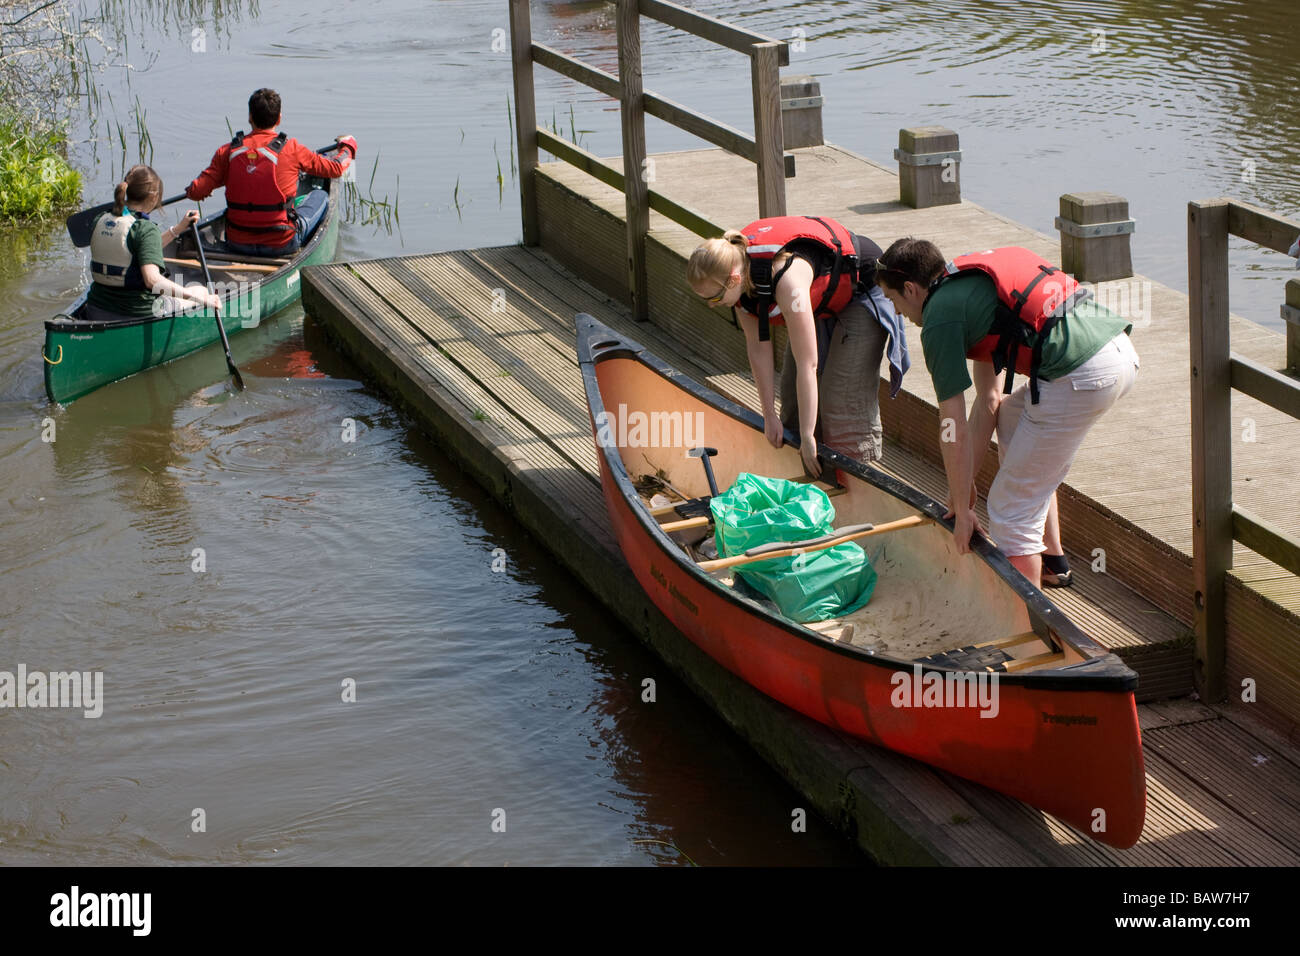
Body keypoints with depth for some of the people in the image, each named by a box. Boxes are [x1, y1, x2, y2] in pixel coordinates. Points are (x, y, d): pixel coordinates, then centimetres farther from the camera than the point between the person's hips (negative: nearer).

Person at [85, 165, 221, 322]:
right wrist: (195, 296, -26)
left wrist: (177, 229, 20)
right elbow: (152, 279, -32)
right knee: (200, 290, 20)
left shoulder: (99, 221, 3)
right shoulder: (146, 228, -19)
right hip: (137, 314, -7)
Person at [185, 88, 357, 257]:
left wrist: (190, 189, 18)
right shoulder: (291, 149, -10)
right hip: (281, 245, -3)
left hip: (237, 244, 3)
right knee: (320, 195, 23)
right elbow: (336, 168, 1)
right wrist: (347, 147, 23)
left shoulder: (227, 152, -5)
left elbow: (196, 192, -7)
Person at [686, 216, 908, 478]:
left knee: (844, 403, -12)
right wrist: (769, 415, -7)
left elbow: (807, 364, -39)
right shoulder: (736, 267, -20)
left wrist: (807, 436, -35)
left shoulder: (787, 280, -43)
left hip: (862, 288, -8)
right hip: (822, 298, 8)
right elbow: (758, 346, -10)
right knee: (793, 395, 5)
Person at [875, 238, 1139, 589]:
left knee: (1012, 508, 2)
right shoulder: (971, 281, 26)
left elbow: (954, 431, 1)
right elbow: (987, 400, 30)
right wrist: (965, 482, 33)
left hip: (1080, 376, -10)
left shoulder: (940, 317, 0)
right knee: (1011, 417, 34)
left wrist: (963, 511, 11)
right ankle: (1051, 557, 36)